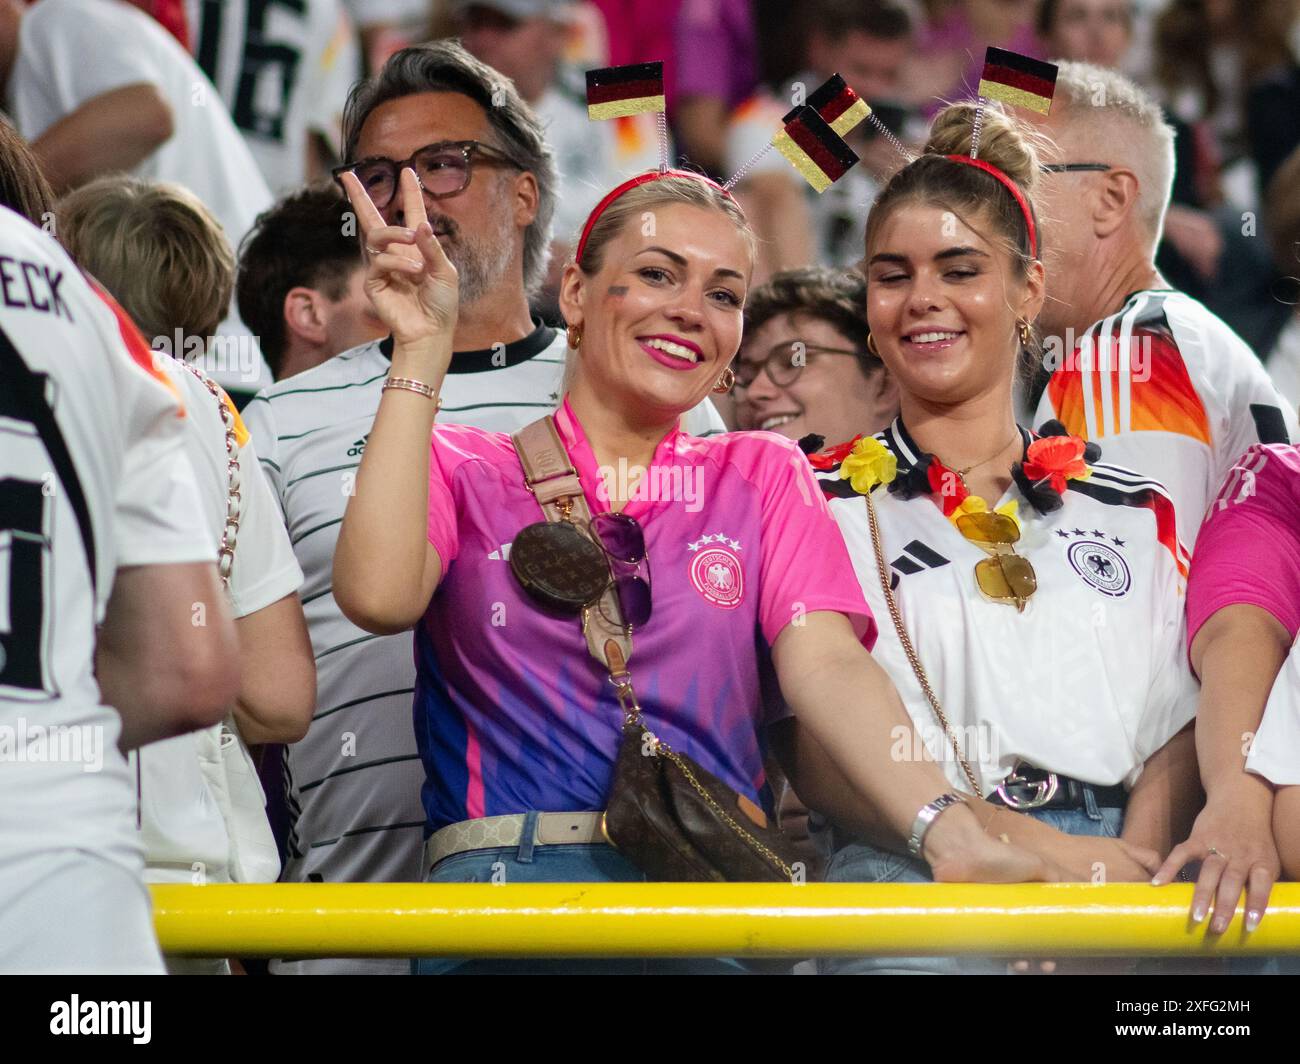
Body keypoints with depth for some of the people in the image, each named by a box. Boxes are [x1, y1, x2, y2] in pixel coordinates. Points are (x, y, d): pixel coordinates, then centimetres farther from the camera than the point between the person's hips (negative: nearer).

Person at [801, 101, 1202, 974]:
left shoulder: (1135, 513, 20)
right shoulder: (822, 506, 12)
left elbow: (1177, 730, 13)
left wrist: (1135, 858, -9)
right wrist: (1029, 844, -11)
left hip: (1124, 886, 3)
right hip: (905, 867, -2)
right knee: (922, 948, -32)